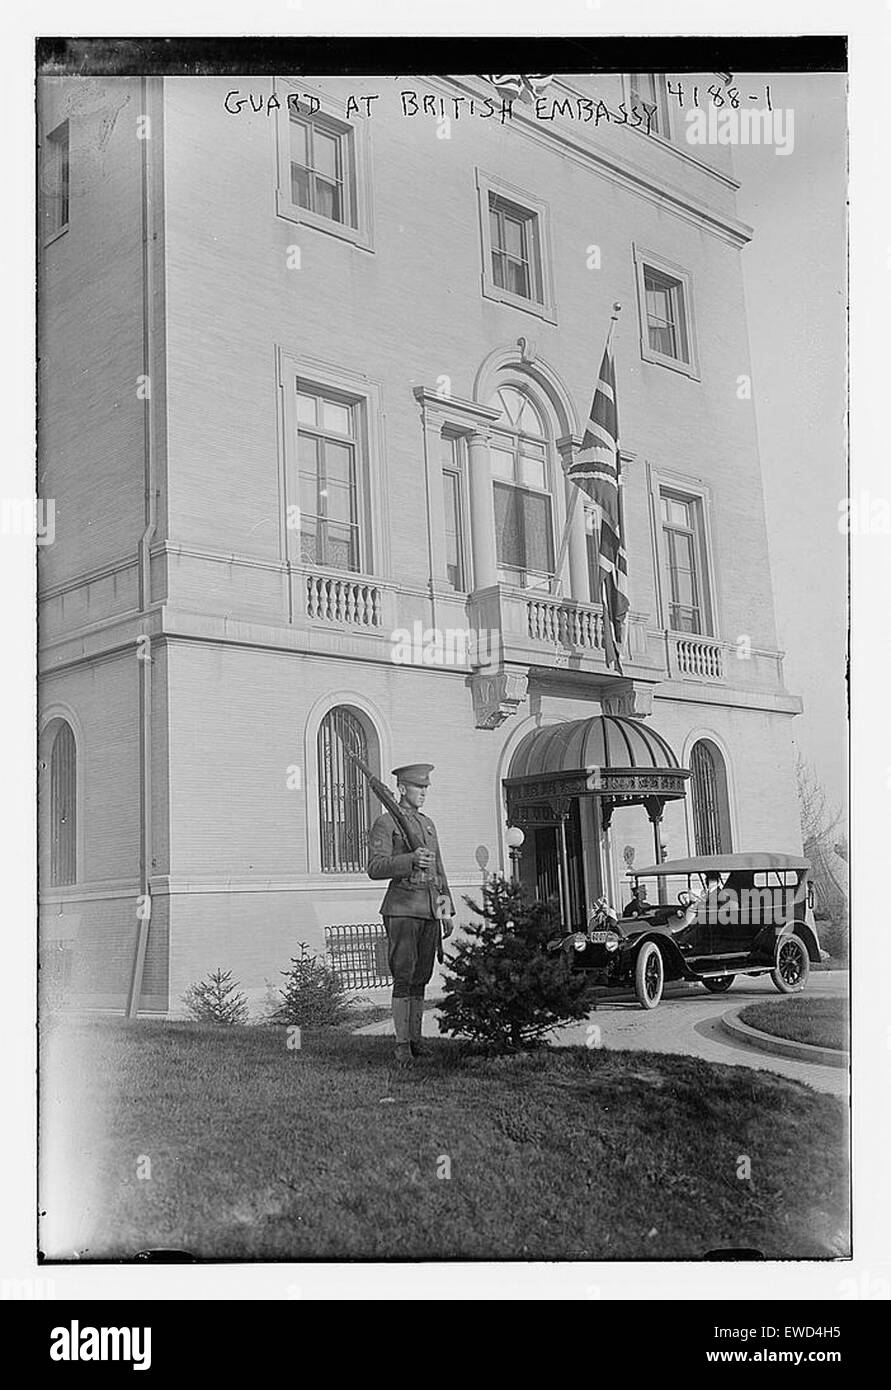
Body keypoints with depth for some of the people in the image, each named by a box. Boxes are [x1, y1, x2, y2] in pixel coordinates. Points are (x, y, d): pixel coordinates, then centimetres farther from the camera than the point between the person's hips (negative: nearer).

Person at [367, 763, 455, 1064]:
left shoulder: (428, 824, 20)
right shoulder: (386, 823, -2)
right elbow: (375, 868, -11)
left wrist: (447, 909, 17)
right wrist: (411, 860, -23)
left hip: (430, 910, 7)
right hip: (402, 909, -6)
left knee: (421, 979, 8)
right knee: (403, 979, -7)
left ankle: (417, 1042, 14)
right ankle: (402, 1047, -5)